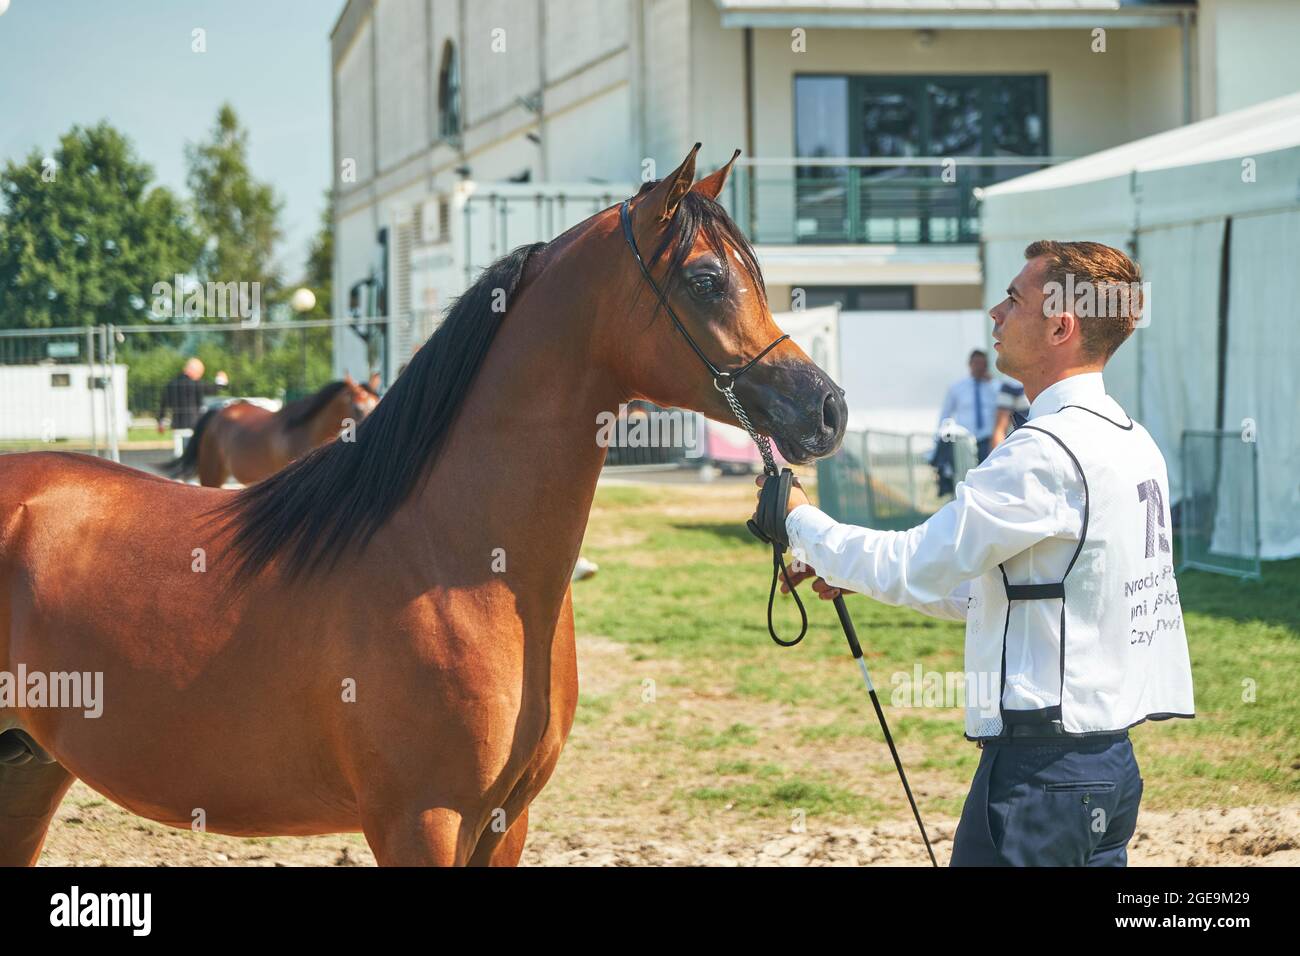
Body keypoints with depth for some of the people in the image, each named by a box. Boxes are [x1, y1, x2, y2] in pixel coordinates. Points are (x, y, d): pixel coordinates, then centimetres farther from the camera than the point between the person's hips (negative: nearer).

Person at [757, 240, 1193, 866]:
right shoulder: (1132, 440, 14)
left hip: (1041, 763, -9)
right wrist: (855, 573, 18)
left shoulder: (1047, 451, -18)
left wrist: (802, 521, 1)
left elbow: (914, 568, -16)